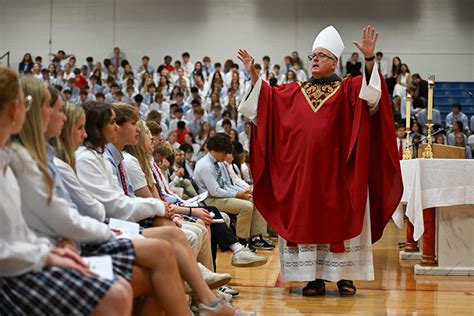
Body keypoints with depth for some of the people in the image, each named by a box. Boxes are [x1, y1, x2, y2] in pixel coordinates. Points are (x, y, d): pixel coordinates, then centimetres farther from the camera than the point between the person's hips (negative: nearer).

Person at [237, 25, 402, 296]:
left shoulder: (347, 90, 5)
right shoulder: (295, 93, 14)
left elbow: (370, 90, -13)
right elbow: (266, 97, 13)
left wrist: (370, 59, -29)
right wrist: (253, 73, 1)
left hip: (336, 171, -3)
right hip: (303, 171, 3)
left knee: (339, 220, 1)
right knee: (306, 221, 2)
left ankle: (344, 275, 9)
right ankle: (316, 277, 9)